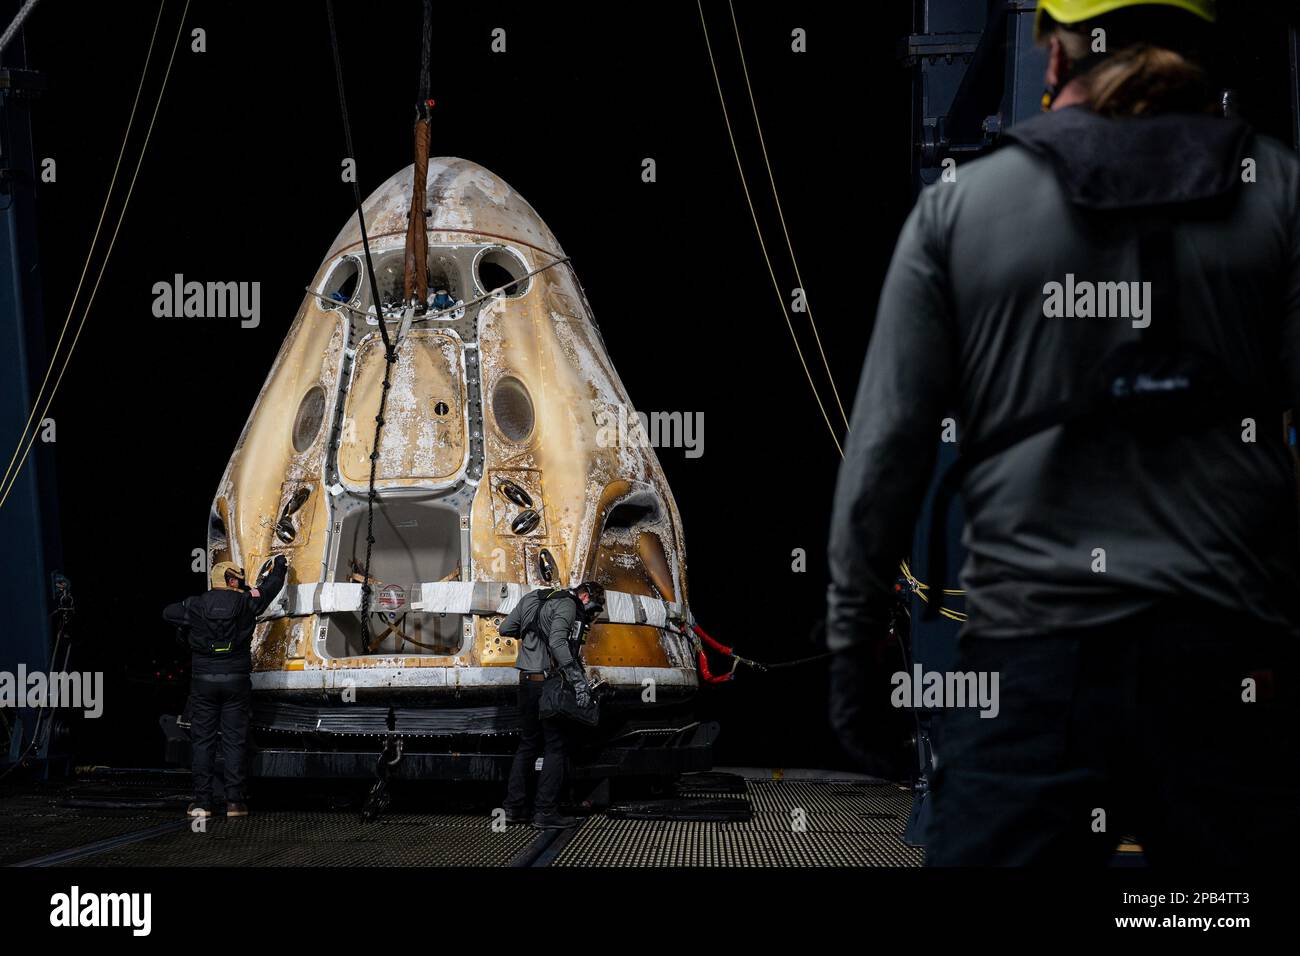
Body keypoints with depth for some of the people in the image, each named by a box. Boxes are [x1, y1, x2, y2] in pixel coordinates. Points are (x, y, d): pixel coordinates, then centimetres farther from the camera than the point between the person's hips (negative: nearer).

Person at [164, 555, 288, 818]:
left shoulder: (196, 605, -2)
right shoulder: (245, 603, -2)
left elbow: (168, 612, 15)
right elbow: (270, 588, 16)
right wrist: (280, 565, 36)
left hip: (203, 681, 1)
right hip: (236, 681, 0)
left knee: (202, 742, 5)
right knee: (233, 742, 3)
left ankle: (202, 802, 2)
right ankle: (234, 801, 0)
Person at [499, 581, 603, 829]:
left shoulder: (533, 600, 16)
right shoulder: (566, 605, -10)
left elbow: (505, 629, 22)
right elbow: (558, 642, -25)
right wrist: (578, 680, -28)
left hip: (526, 682, 8)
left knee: (528, 744, 17)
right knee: (556, 747, -1)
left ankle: (514, 807, 17)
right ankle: (546, 812, -4)